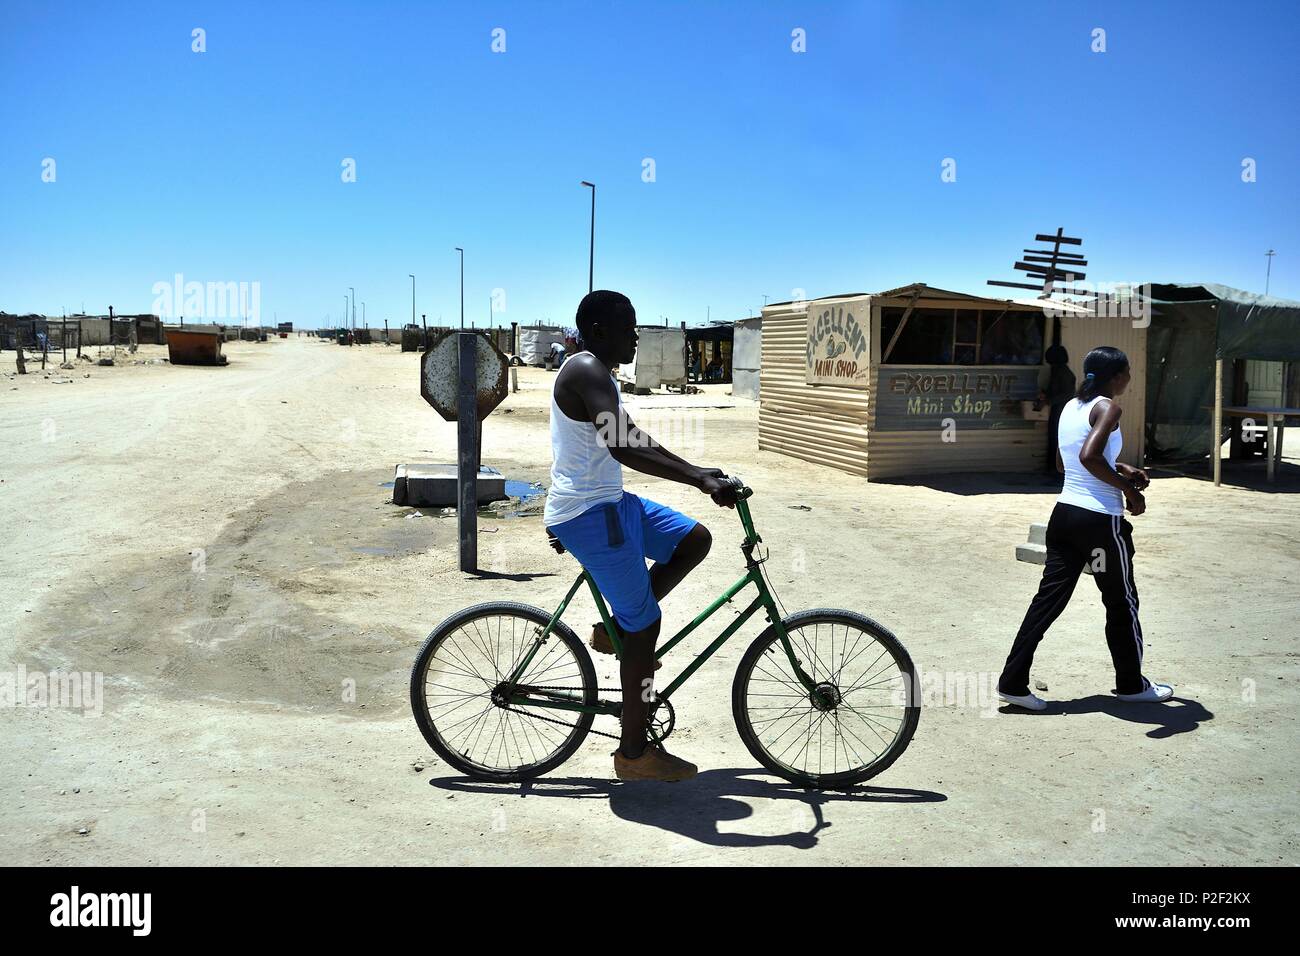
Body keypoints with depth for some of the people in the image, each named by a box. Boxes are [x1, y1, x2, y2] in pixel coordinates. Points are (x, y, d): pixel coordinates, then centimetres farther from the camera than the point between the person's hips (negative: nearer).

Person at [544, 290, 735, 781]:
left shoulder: (599, 375, 16)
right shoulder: (586, 371, -18)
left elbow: (635, 441, 22)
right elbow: (623, 447, -31)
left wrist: (697, 472, 18)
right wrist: (701, 481, -33)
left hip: (609, 502, 10)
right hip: (589, 515, -10)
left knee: (695, 539, 13)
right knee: (644, 624, -3)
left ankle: (615, 629, 15)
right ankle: (634, 753, 9)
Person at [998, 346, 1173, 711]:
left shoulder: (1071, 407, 12)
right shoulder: (1108, 407, -12)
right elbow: (1090, 456, -28)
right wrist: (1128, 487, -16)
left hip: (1065, 513, 7)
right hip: (1101, 519, -7)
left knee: (1049, 597, 7)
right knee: (1122, 601, 11)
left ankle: (1012, 682, 3)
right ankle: (1131, 684, 27)